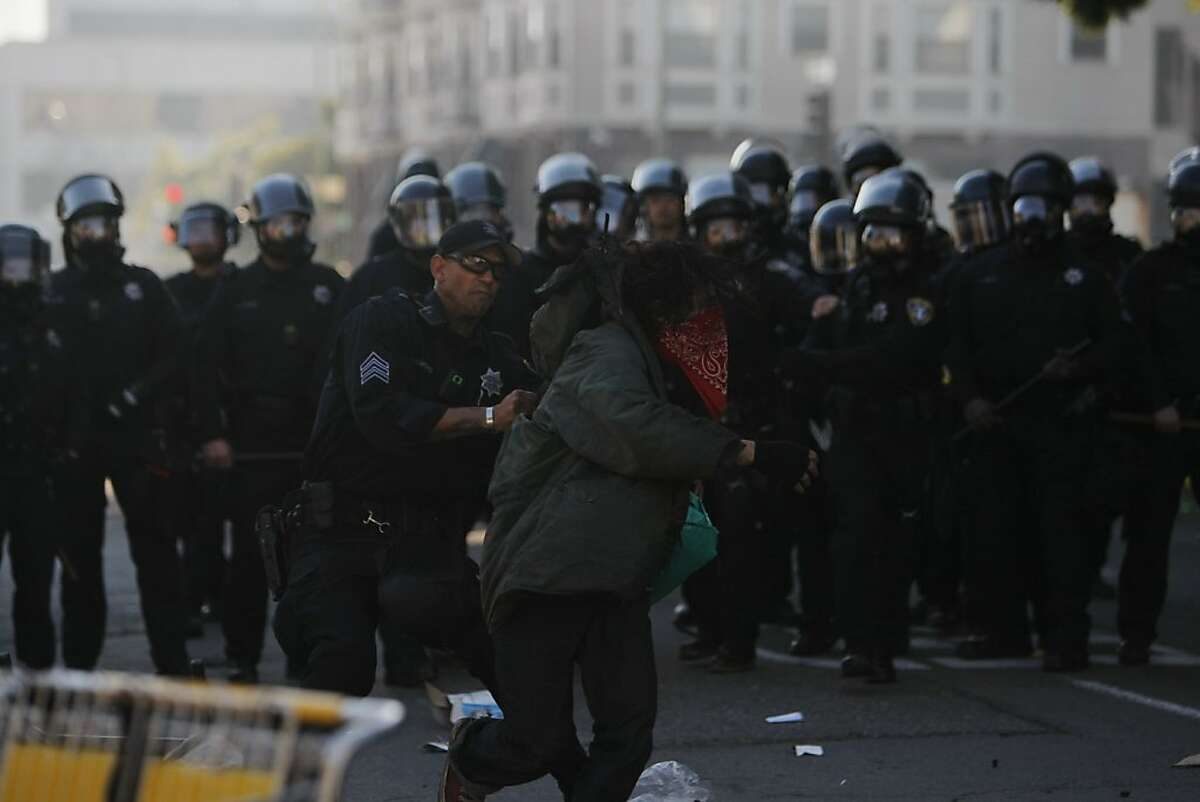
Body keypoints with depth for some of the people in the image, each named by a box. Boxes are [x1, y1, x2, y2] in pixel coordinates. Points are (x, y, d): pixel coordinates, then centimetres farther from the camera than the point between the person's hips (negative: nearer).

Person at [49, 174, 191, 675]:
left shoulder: (143, 286, 6)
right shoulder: (52, 292, 6)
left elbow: (173, 356, 2)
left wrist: (132, 398, -11)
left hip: (136, 436, 0)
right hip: (75, 440, 1)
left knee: (154, 549, -2)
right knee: (80, 555, 6)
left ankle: (172, 663, 0)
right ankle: (79, 663, 13)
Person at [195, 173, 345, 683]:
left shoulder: (328, 286, 8)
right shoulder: (236, 291, 6)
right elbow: (208, 367, 3)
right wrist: (212, 434, -6)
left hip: (316, 444, 1)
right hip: (254, 443, -1)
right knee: (250, 553, -2)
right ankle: (243, 657, 4)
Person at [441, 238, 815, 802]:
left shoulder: (666, 371, 15)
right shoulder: (607, 354, -13)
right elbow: (632, 423, -34)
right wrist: (749, 454, -33)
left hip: (616, 580, 8)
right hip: (545, 570, -8)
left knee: (630, 731, -6)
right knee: (536, 743, -2)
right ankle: (470, 756, 31)